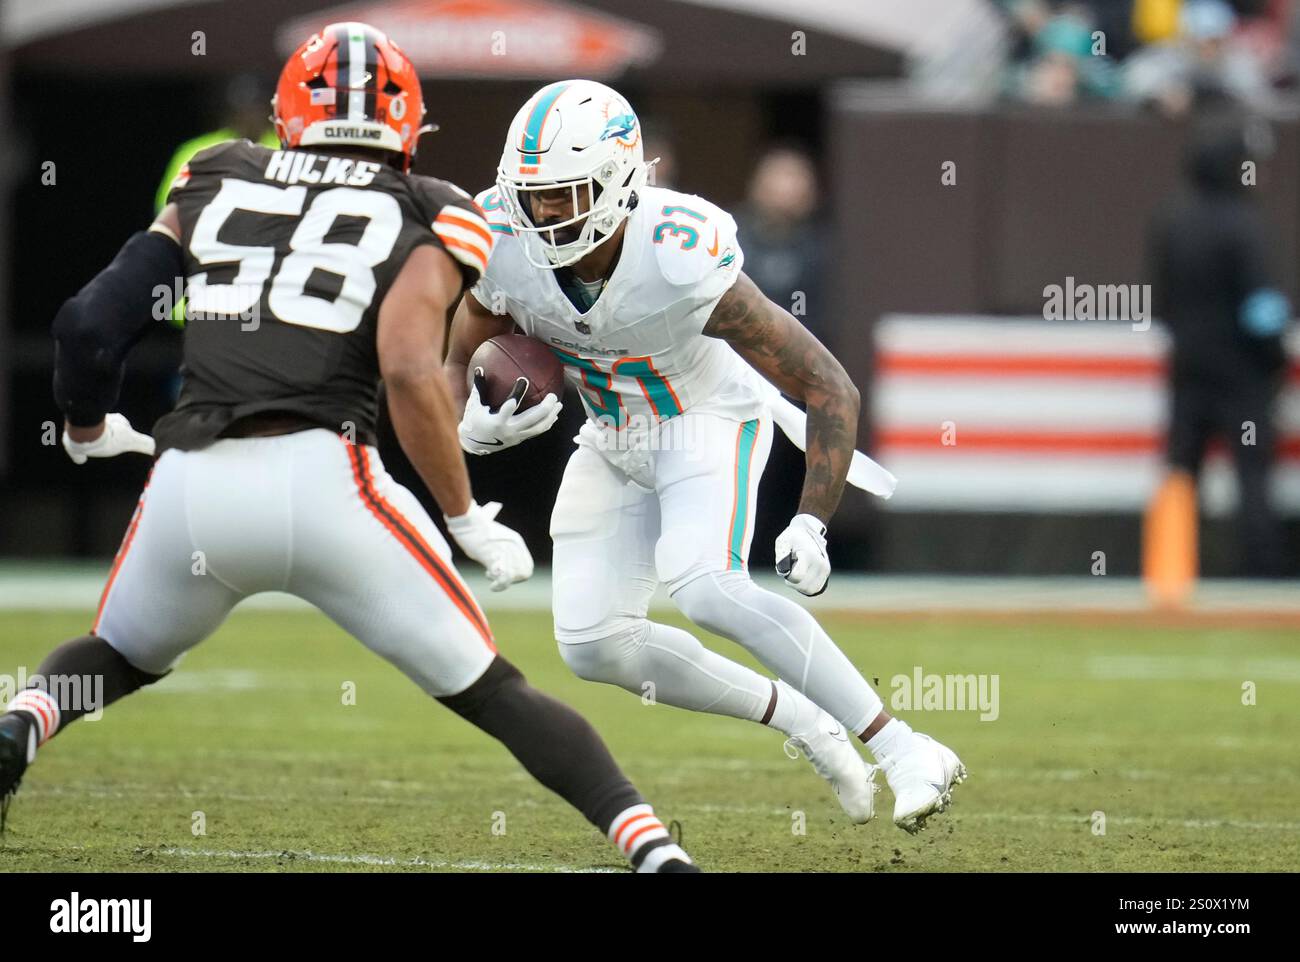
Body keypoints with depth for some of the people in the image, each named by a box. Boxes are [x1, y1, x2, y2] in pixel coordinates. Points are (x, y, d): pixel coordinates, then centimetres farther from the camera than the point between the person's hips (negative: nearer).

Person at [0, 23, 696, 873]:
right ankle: (655, 849, -6)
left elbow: (90, 323, 15)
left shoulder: (216, 186, 18)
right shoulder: (429, 218, 8)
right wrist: (469, 522, 0)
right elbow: (410, 369, -9)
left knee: (116, 660, 30)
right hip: (319, 477, -3)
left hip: (191, 483, 3)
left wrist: (88, 432, 35)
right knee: (491, 692, 9)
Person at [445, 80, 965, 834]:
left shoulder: (685, 265, -36)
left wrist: (813, 524, -36)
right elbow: (457, 369, -4)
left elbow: (831, 391, -28)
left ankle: (903, 751, -25)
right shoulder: (507, 251, -23)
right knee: (593, 645, -3)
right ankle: (805, 724, 13)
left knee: (703, 587, -31)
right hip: (615, 438, 6)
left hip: (708, 423, -6)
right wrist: (476, 424, -29)